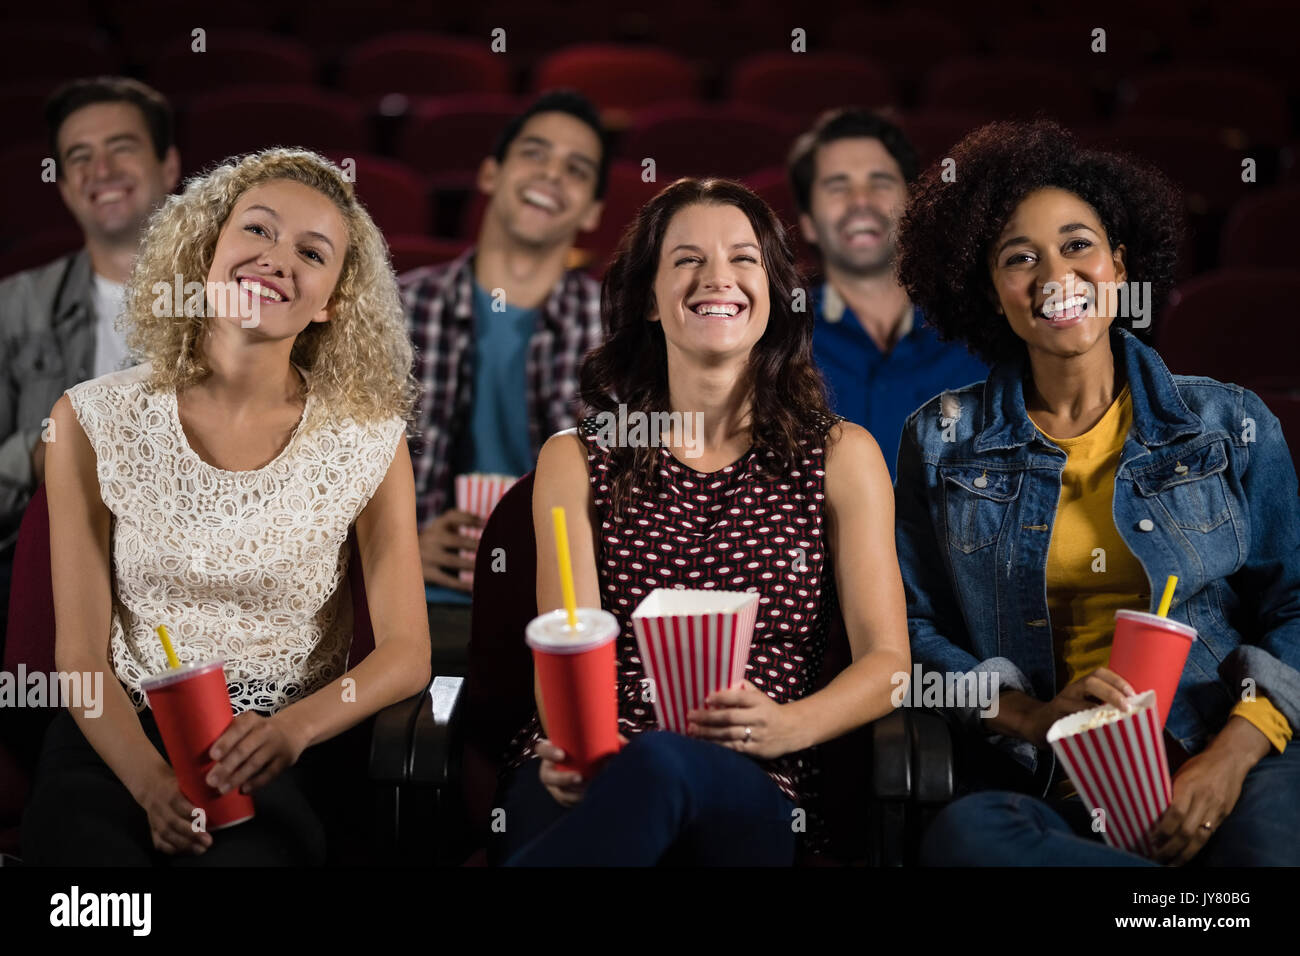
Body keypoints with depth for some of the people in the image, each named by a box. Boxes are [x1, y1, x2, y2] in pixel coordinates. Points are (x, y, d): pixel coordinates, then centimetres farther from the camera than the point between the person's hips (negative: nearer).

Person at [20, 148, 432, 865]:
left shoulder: (369, 441, -1)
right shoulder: (95, 421, 0)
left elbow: (405, 653, -1)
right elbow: (80, 653, 0)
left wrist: (292, 728, -21)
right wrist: (152, 784, -18)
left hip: (280, 760, 0)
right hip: (116, 744, 1)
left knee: (235, 858, -30)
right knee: (93, 848, -29)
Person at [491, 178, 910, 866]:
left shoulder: (841, 455, 15)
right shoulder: (576, 460, 15)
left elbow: (885, 659, 6)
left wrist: (786, 726, -17)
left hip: (748, 790, 1)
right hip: (586, 777, 0)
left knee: (661, 763, -39)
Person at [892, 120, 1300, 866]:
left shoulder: (1232, 424, 13)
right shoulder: (942, 442, 13)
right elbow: (913, 628, 10)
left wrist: (1235, 754, -9)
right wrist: (1031, 716, -8)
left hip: (1230, 772, -2)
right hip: (1051, 794, 3)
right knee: (963, 835, -34)